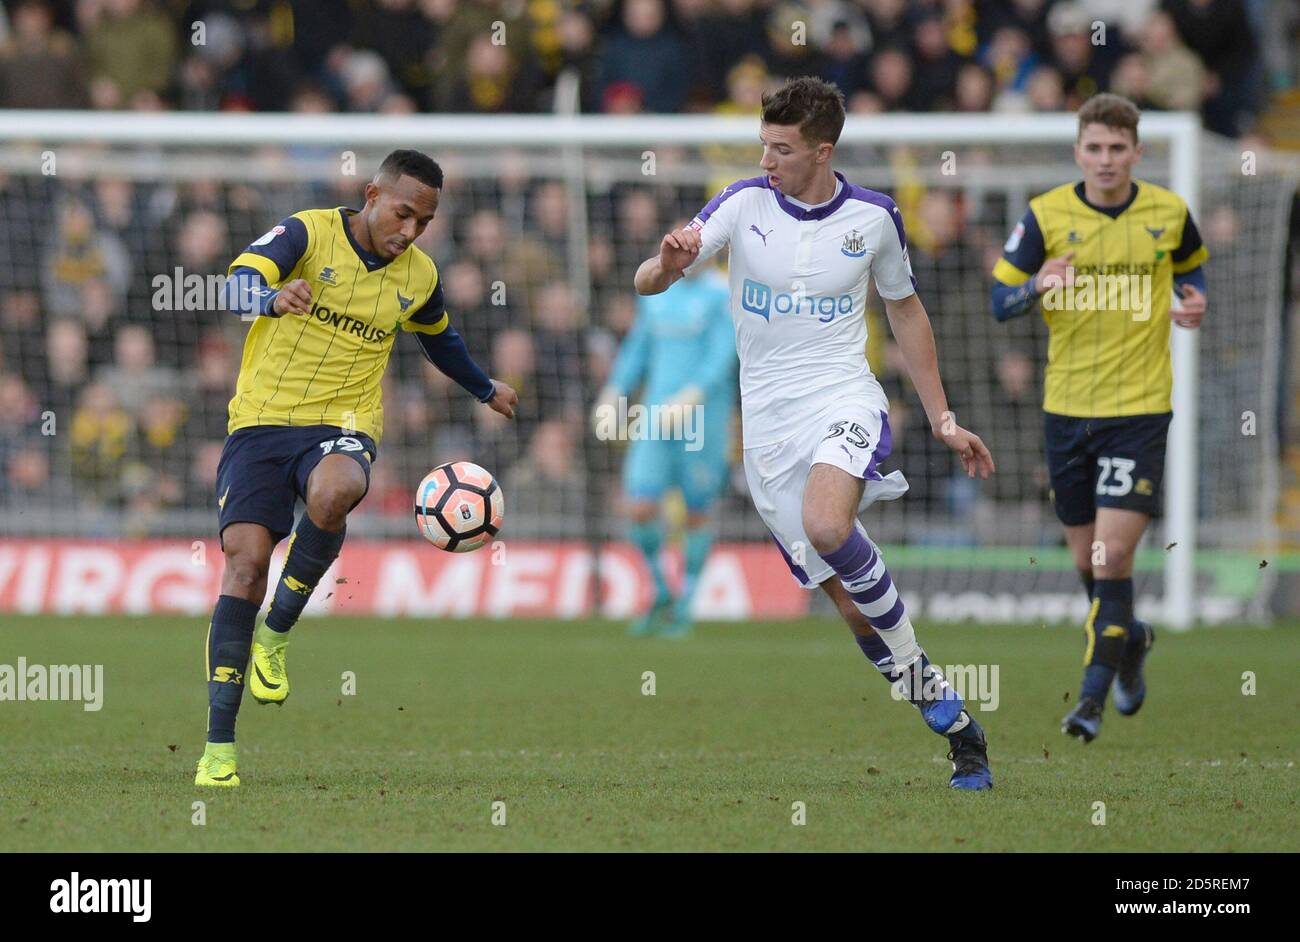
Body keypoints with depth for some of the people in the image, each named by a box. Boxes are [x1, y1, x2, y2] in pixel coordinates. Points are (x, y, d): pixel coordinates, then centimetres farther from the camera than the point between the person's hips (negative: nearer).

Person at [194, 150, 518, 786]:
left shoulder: (418, 276, 8)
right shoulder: (308, 234, -6)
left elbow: (440, 339, 32)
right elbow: (239, 284, -24)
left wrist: (485, 390, 46)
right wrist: (275, 298, -47)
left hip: (342, 426, 2)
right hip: (262, 420, -2)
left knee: (333, 494, -35)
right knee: (245, 560, -16)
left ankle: (276, 634, -10)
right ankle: (218, 748, -8)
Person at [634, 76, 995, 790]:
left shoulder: (873, 217, 0)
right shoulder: (744, 203, -1)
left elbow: (905, 310, 16)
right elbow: (646, 282, -5)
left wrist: (942, 421, 16)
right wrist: (669, 264, -31)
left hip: (844, 402, -2)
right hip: (767, 428, 2)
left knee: (827, 528, -33)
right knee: (848, 598, -1)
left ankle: (907, 652, -11)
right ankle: (952, 723, 12)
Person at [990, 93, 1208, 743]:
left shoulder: (1169, 213, -2)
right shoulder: (1046, 215, -4)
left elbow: (1190, 267, 19)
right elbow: (999, 301, -1)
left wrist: (1195, 300, -3)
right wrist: (1037, 287, -23)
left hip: (1140, 406, -2)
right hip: (1066, 405, 2)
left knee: (1112, 557, -13)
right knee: (1087, 561, 12)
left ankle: (1093, 697, -7)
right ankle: (1130, 640, 42)